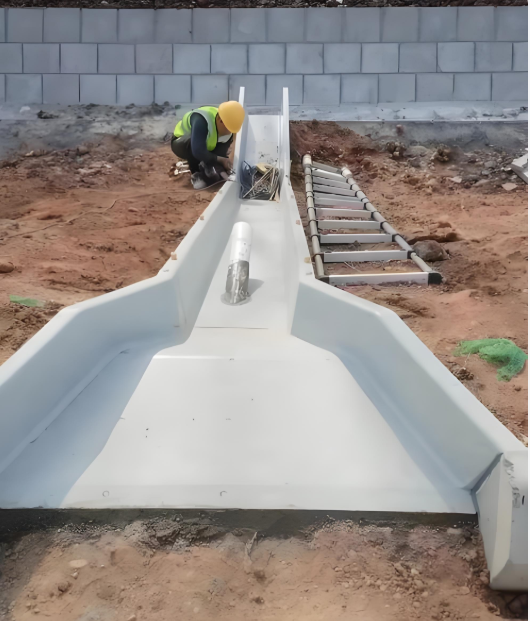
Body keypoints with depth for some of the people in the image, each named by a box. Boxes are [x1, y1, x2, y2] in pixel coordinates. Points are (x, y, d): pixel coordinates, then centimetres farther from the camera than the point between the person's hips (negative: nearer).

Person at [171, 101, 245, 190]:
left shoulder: (225, 124, -19)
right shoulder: (201, 121, -41)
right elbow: (198, 152, -46)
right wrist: (219, 159, -35)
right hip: (181, 143, -6)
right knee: (192, 143, -42)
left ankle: (209, 166, -15)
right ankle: (196, 175, -19)